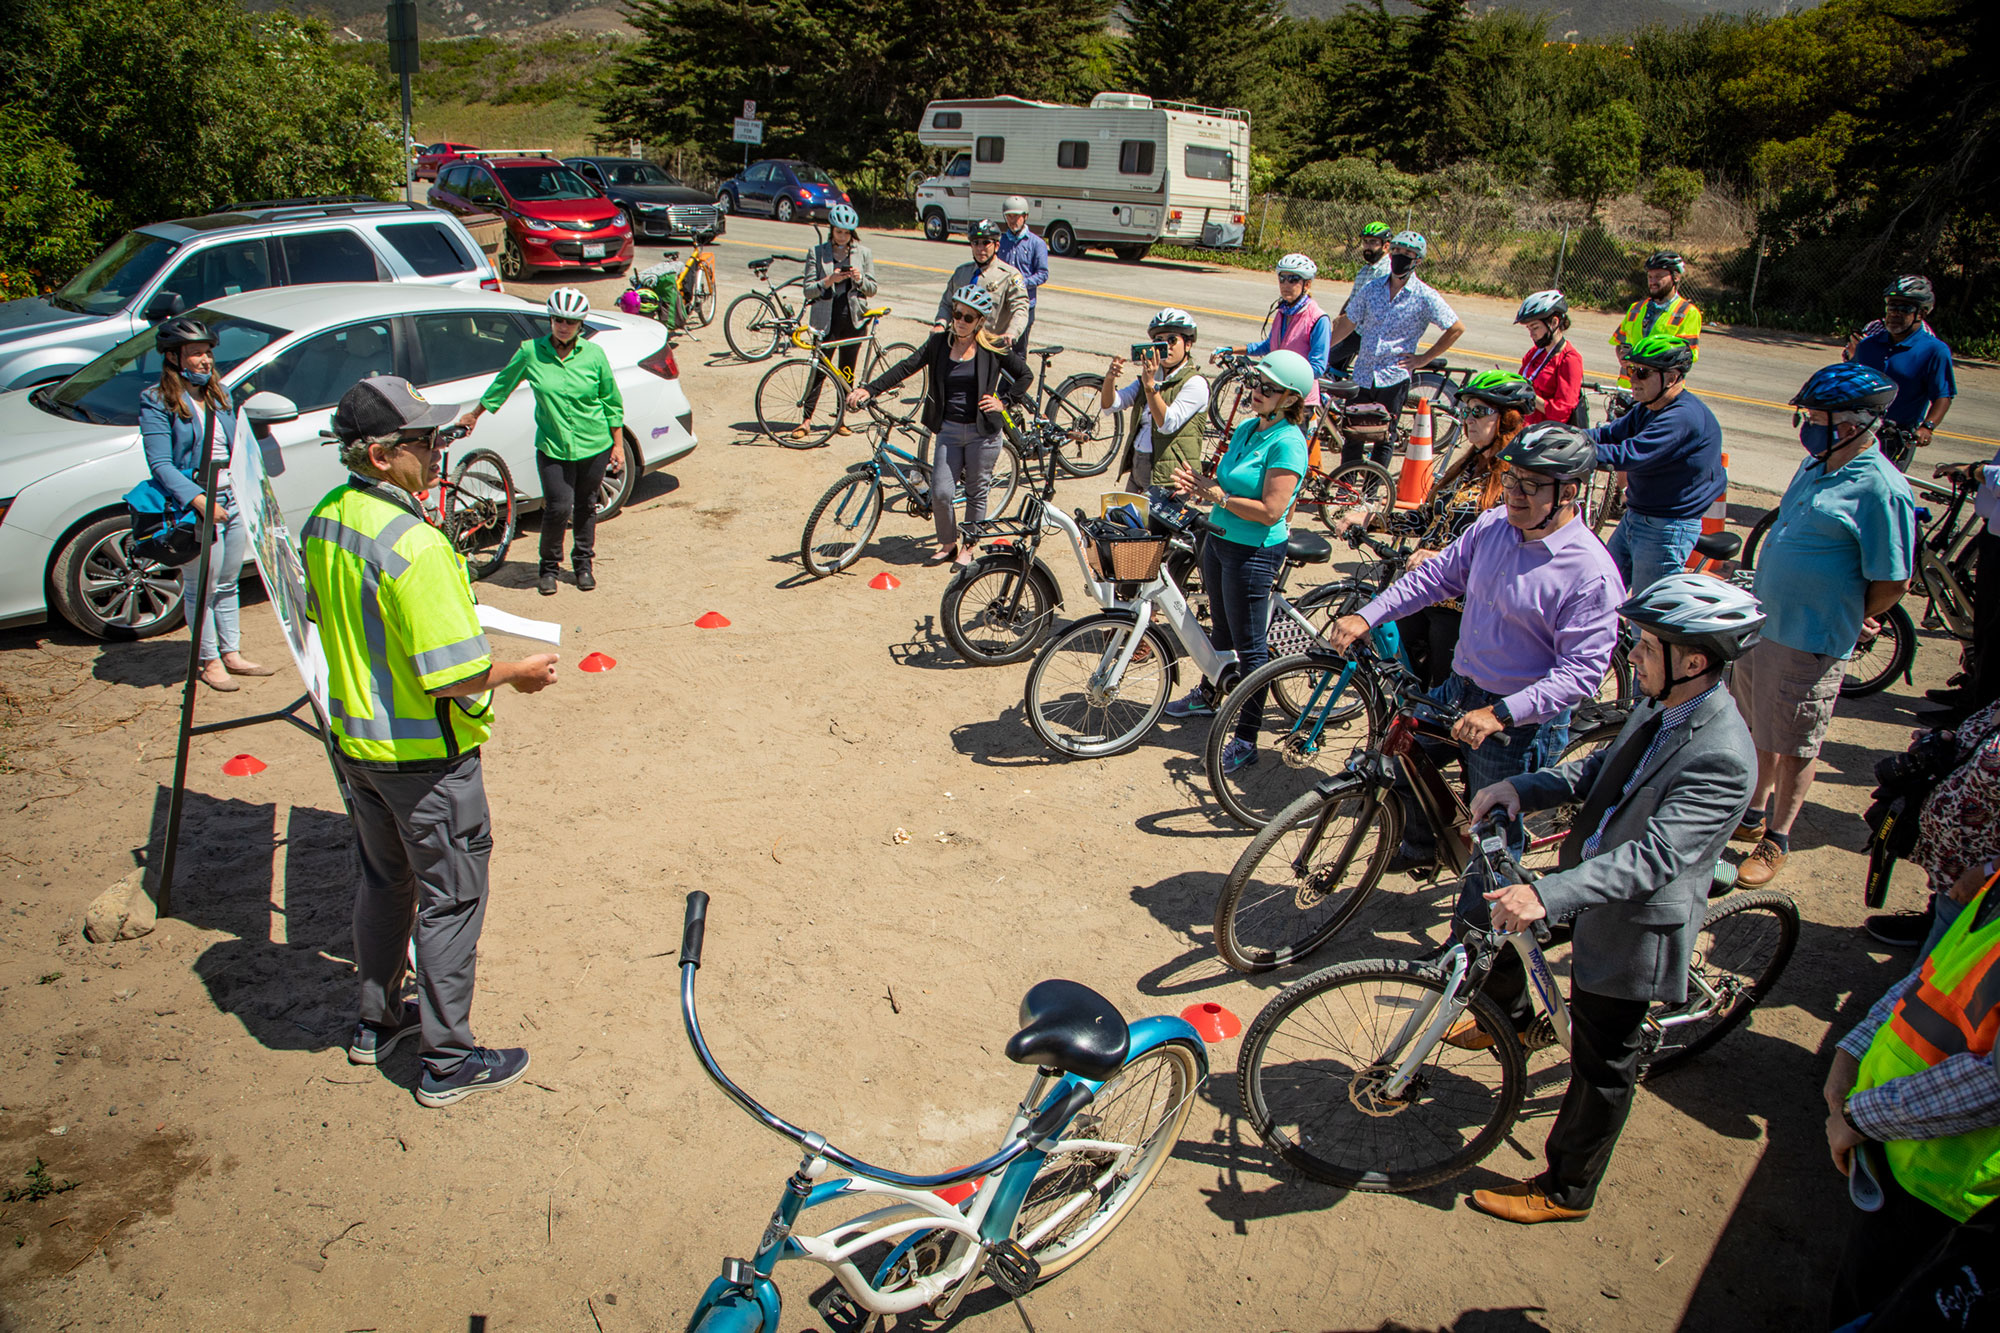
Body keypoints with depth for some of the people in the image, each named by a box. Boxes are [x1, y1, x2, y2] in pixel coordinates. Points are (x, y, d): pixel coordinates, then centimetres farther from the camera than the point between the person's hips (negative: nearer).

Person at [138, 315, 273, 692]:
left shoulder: (221, 396, 12)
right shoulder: (156, 402, -7)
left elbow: (245, 447, 15)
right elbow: (160, 464, -14)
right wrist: (198, 499, -25)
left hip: (235, 501, 6)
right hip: (195, 506, -6)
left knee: (228, 584, 16)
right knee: (202, 588, 4)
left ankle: (232, 654, 27)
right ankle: (210, 661, 16)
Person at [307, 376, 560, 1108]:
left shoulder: (324, 521, -1)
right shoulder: (416, 545, -28)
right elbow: (451, 677, -27)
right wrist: (518, 673, -10)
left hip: (353, 738, 9)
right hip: (425, 754, -8)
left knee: (383, 880, 24)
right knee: (449, 899, 7)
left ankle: (377, 1021, 41)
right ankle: (447, 1061, 19)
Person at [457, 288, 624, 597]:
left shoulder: (594, 354, -4)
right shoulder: (530, 352, -4)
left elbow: (612, 402, 5)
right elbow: (502, 384, 11)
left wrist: (618, 444, 5)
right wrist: (474, 416, 19)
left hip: (594, 446, 1)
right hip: (552, 447, -1)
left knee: (586, 506, 12)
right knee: (558, 507, -8)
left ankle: (584, 564, 32)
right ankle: (549, 566, 15)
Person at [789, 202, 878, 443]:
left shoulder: (863, 253, 6)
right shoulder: (817, 253, 1)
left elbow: (872, 289, 7)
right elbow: (808, 290, -3)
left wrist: (859, 279, -13)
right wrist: (829, 281, -20)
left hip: (853, 319, 2)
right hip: (825, 320, -2)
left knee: (847, 372, 7)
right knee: (819, 369, -4)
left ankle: (841, 419, 18)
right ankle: (806, 420, 2)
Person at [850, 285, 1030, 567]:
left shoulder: (993, 348, -5)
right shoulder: (939, 343, 1)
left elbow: (1025, 376, 4)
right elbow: (906, 367, -5)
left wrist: (1003, 401, -9)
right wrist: (869, 389, -16)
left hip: (983, 432, -2)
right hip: (949, 430, 2)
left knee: (976, 492, 8)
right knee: (940, 493, -3)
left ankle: (967, 547, 27)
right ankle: (947, 544, 22)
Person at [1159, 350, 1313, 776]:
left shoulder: (1287, 442, -19)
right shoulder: (1246, 428, 6)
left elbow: (1270, 510, -25)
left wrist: (1217, 496, -19)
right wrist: (1202, 486, -7)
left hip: (1254, 552, -8)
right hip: (1218, 539, 9)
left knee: (1249, 645, 0)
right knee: (1221, 628, 26)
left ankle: (1246, 740, 10)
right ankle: (1207, 696, 47)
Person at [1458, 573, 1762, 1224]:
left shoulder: (1721, 760, -30)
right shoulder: (1659, 708, -3)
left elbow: (1654, 856, -36)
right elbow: (1598, 769, 9)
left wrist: (1547, 896, -46)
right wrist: (1519, 789, -8)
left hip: (1632, 923, -8)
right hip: (1591, 877, 8)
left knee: (1602, 1069, 9)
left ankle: (1567, 1191, 30)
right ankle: (1514, 1022, 42)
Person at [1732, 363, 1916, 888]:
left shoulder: (1881, 490, -19)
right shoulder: (1814, 465, 6)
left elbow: (1893, 582, -15)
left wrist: (1845, 623, -1)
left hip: (1809, 644, -8)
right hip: (1760, 623, 8)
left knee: (1794, 746, 7)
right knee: (1759, 731, 20)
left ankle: (1776, 841, 22)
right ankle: (1754, 814, 38)